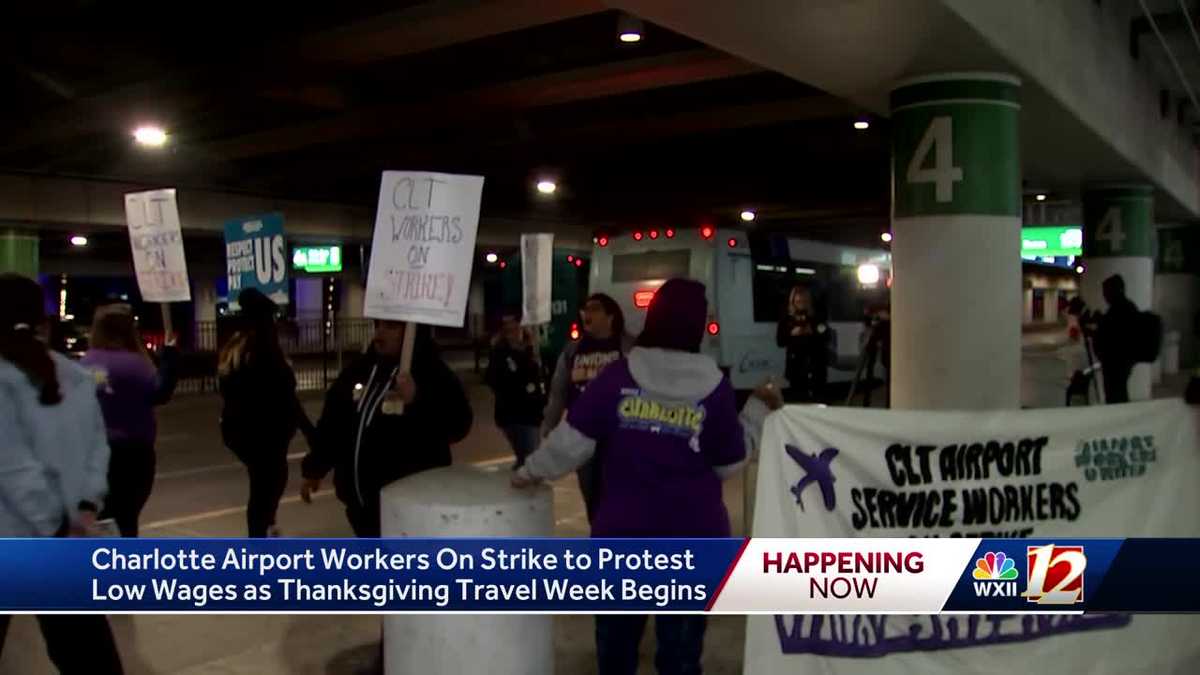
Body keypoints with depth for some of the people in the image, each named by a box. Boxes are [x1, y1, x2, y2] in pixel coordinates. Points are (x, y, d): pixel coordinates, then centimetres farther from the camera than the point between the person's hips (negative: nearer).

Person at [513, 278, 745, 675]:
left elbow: (572, 441, -8)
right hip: (696, 532, 0)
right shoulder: (716, 387, -8)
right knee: (682, 641, 13)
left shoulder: (616, 378, -9)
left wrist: (531, 471, 8)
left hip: (623, 528, 0)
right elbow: (730, 465, 0)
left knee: (617, 630, 20)